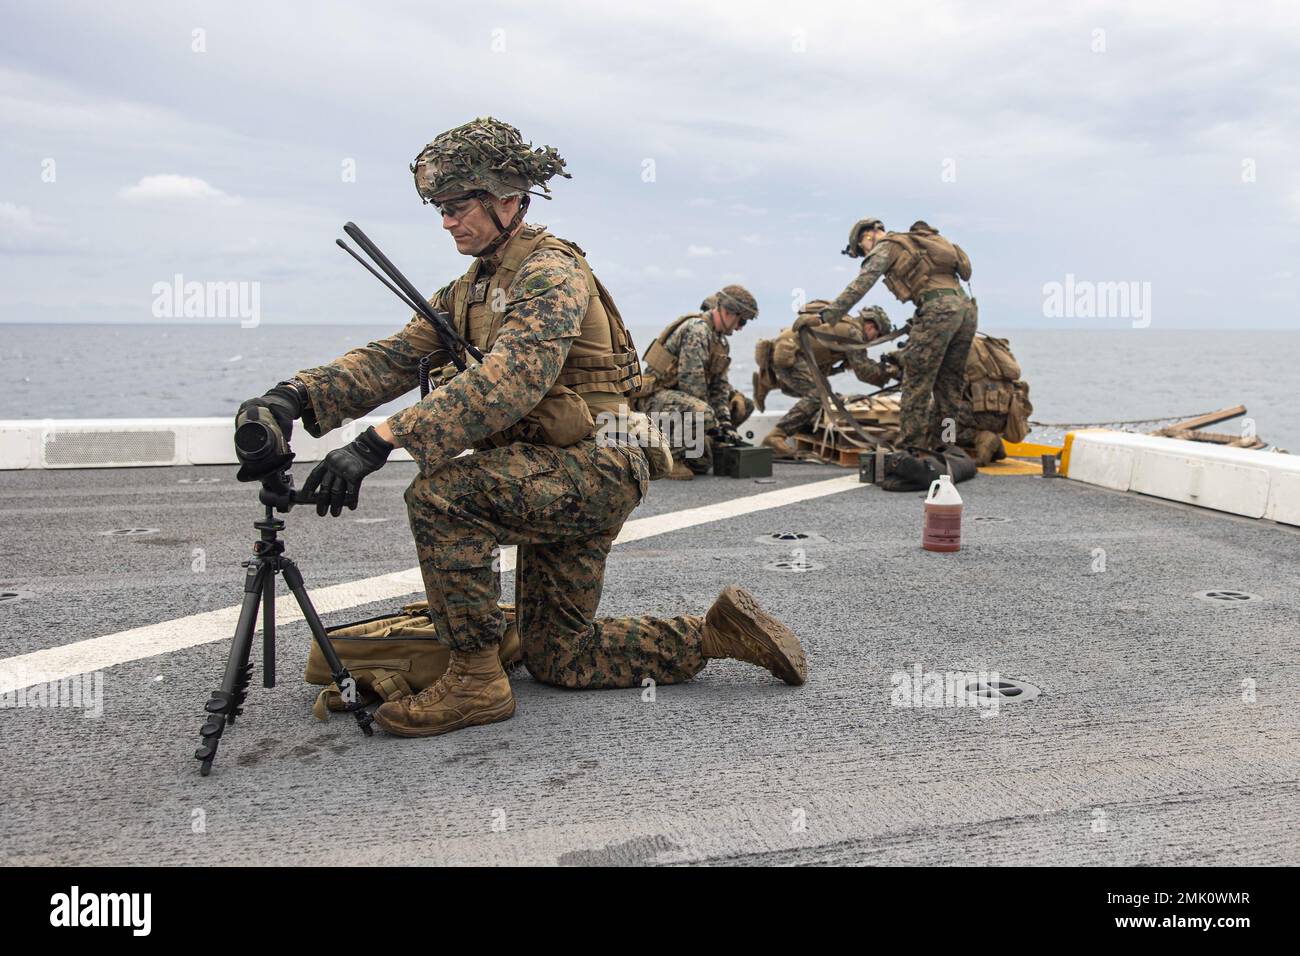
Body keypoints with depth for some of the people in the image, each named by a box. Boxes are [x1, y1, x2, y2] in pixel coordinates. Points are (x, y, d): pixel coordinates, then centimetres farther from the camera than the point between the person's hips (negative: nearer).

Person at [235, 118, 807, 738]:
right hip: (551, 478, 10)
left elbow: (509, 382, -32)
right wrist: (298, 395, -15)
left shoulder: (551, 271, -14)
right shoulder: (466, 292, 14)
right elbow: (393, 359, 3)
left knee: (438, 493, -29)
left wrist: (382, 440, -39)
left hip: (594, 470, -10)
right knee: (557, 656, 12)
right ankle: (719, 634, 23)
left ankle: (476, 680, -16)